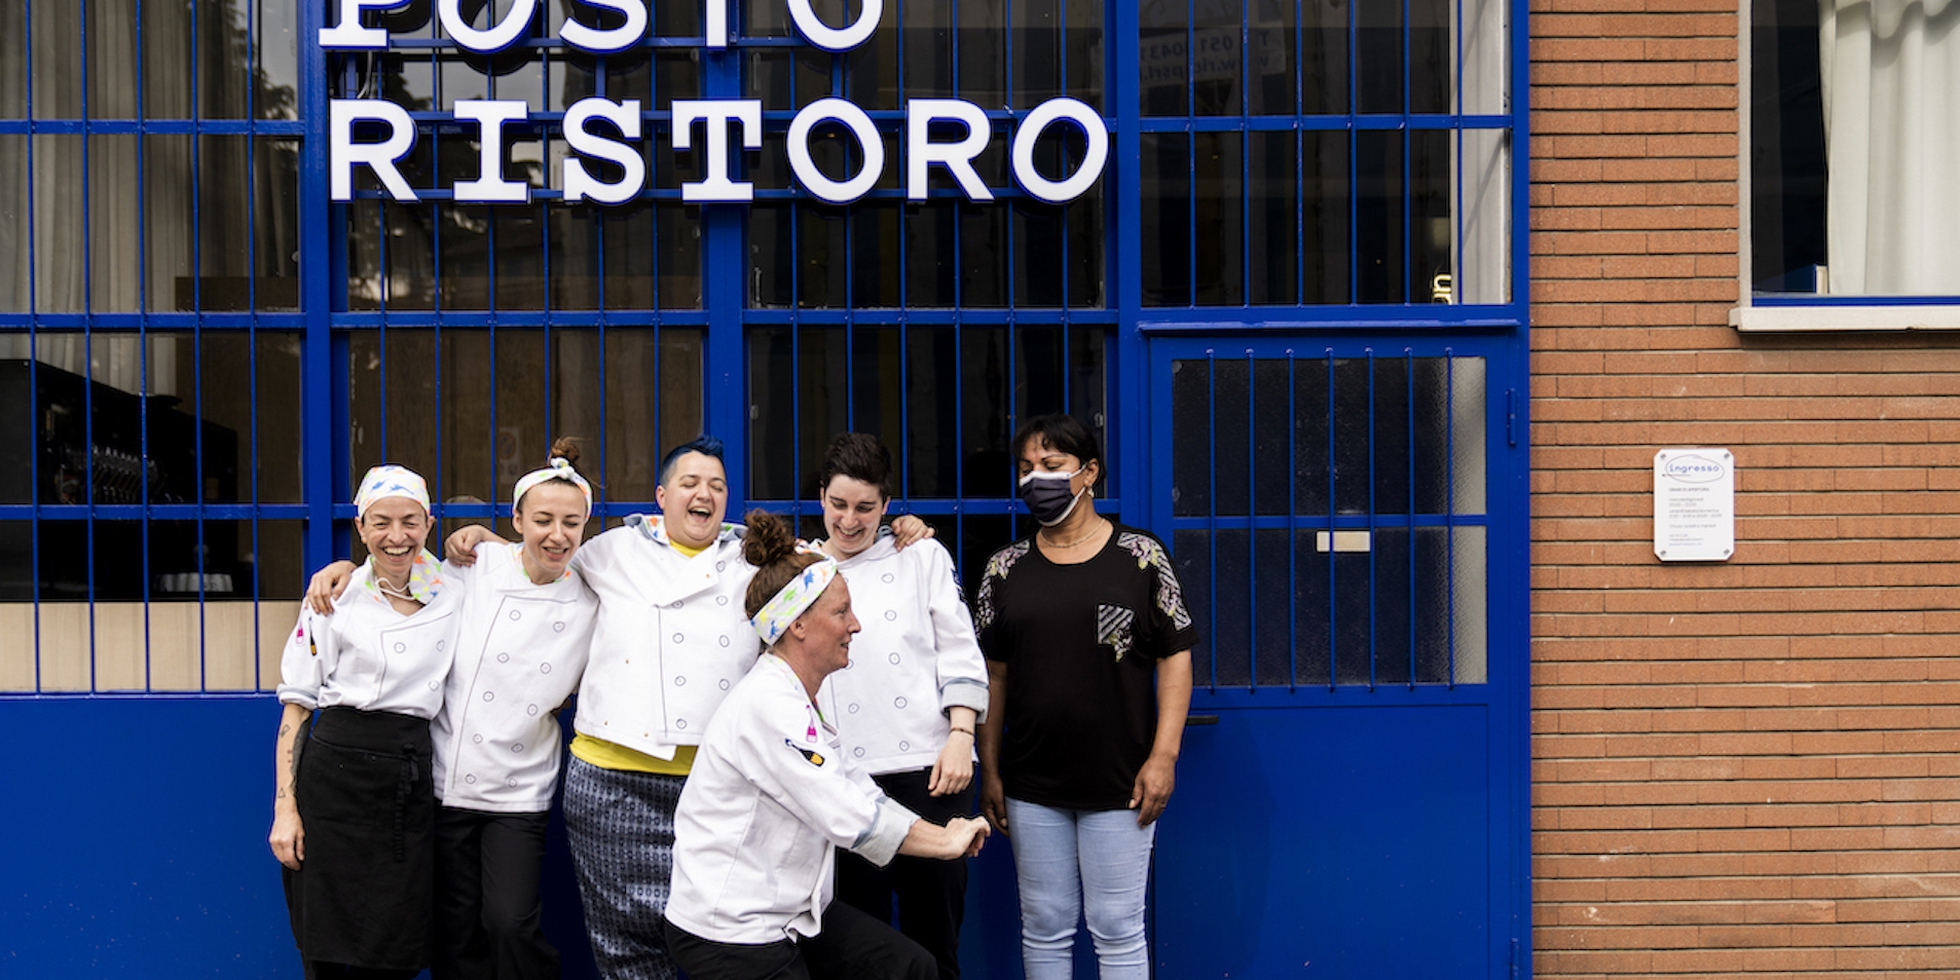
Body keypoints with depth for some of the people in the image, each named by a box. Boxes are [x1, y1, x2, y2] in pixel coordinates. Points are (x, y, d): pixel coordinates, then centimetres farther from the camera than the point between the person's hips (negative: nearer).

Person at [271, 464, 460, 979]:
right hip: (335, 778, -2)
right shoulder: (334, 599, 2)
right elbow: (296, 705, 1)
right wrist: (285, 808, -7)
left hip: (412, 786, 2)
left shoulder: (450, 593, 8)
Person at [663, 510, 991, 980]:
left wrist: (944, 833, 0)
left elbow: (859, 793, 12)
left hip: (790, 914, 10)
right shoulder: (767, 707, -22)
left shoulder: (801, 704, 11)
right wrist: (945, 843, -11)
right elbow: (850, 819, -23)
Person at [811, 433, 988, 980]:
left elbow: (959, 653, 7)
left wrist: (960, 737, -5)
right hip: (843, 776, 1)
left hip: (928, 769, -1)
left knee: (933, 934, 2)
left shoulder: (923, 557, 10)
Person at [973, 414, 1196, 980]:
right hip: (1031, 786, 3)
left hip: (1119, 783, -3)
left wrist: (1163, 756, -9)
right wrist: (989, 771, 5)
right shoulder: (1006, 569, 6)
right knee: (1045, 927, 10)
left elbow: (1174, 658, -2)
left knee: (1117, 929, 3)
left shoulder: (1140, 557, -2)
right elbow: (993, 674, 8)